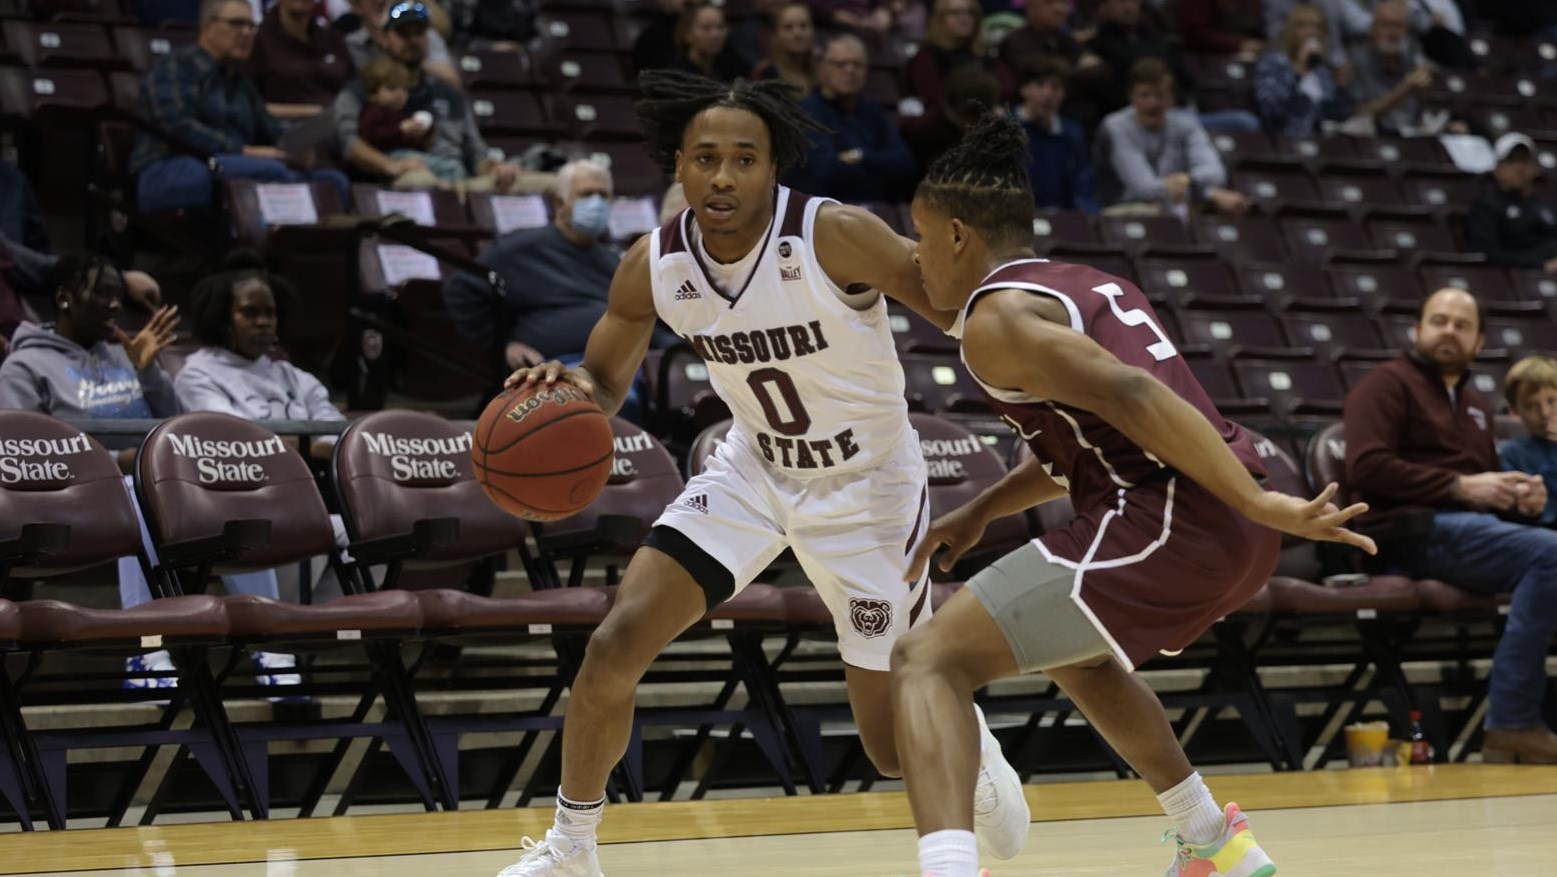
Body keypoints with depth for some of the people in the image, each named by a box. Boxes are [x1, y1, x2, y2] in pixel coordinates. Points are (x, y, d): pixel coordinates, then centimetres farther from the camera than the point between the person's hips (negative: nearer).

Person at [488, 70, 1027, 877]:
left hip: (866, 486, -4)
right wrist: (566, 391, -24)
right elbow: (604, 383, 0)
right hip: (753, 468, 4)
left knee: (898, 747, -1)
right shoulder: (653, 266, -14)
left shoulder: (836, 236, -29)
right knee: (615, 647, -12)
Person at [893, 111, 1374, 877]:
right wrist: (979, 513, 28)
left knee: (928, 660, -11)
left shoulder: (996, 318, -5)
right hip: (1235, 533, 9)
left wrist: (1263, 505, -24)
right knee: (1074, 650, 36)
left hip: (1166, 525, -9)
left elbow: (1134, 398, -20)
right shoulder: (1090, 287, 23)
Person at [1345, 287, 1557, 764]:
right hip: (1417, 531, -7)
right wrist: (1460, 486, -12)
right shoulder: (1387, 384, 7)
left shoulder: (1475, 404, 31)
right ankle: (1512, 724, -31)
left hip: (1476, 527, 8)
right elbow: (1365, 466, -9)